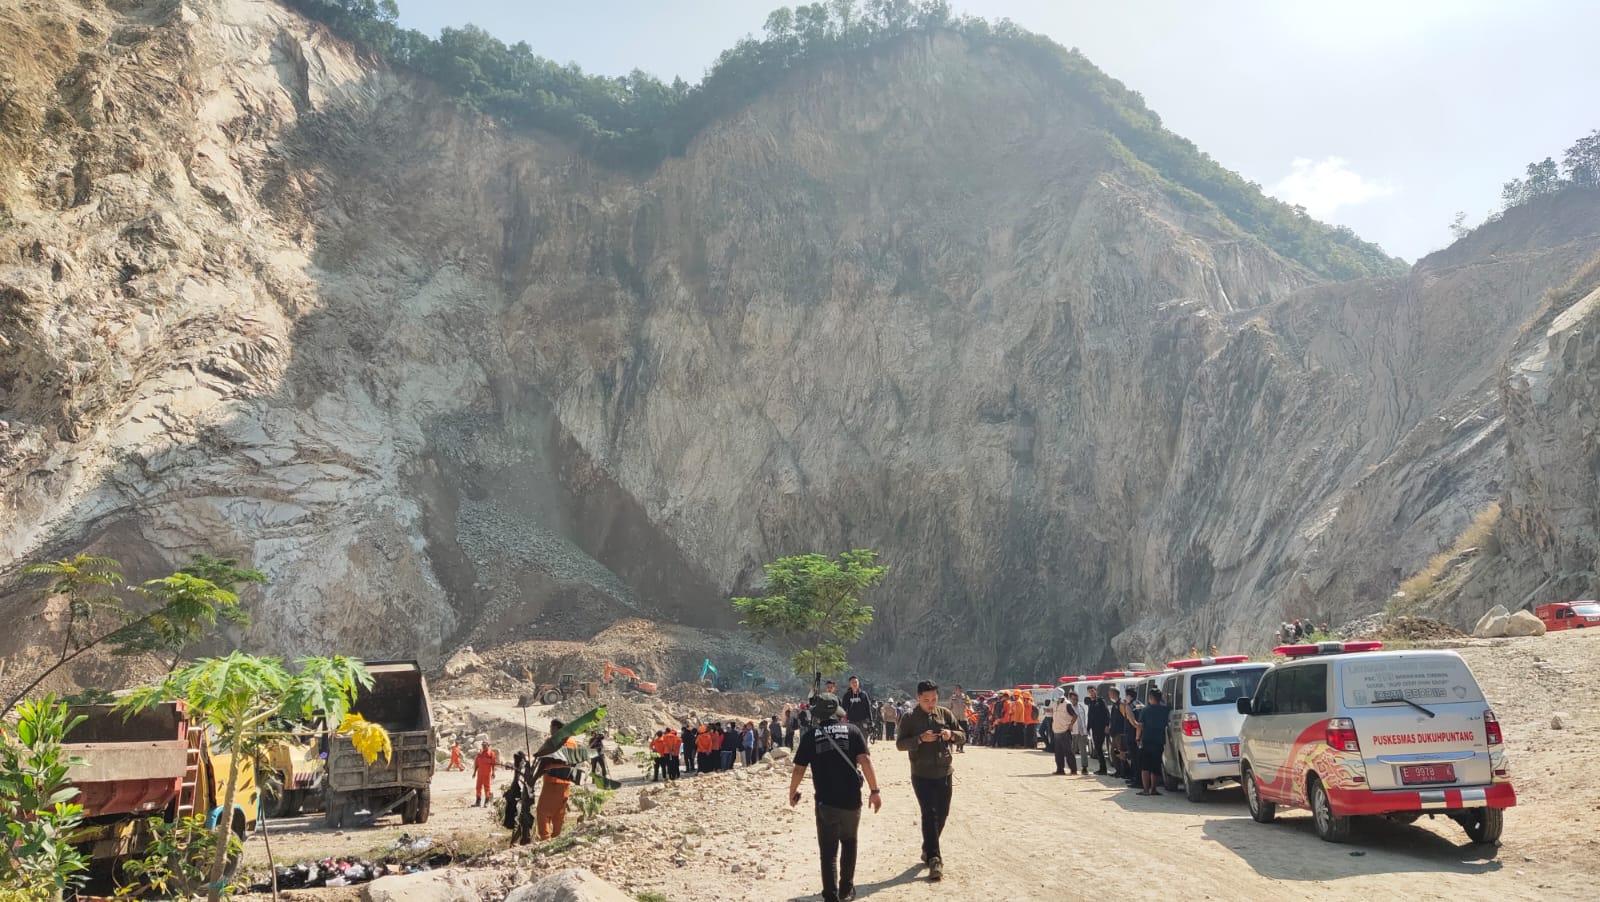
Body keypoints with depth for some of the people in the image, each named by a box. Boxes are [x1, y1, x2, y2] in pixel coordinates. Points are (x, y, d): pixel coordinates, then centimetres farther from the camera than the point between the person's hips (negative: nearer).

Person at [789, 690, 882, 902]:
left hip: (825, 801, -1)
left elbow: (799, 769, 1)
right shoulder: (852, 730, 3)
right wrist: (874, 790, -6)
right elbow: (865, 760, -8)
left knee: (828, 851, 6)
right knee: (849, 843, 22)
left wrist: (792, 793, 16)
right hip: (852, 800, 2)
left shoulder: (811, 735, 2)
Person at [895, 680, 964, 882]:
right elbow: (900, 744, -8)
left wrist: (951, 734, -17)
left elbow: (963, 736, 6)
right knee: (929, 814, -12)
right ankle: (933, 859, -11)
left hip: (944, 773, 4)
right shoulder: (909, 718, -4)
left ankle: (928, 850, 32)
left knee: (942, 814, 11)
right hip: (921, 774, -4)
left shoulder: (945, 714, 4)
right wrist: (920, 739, -24)